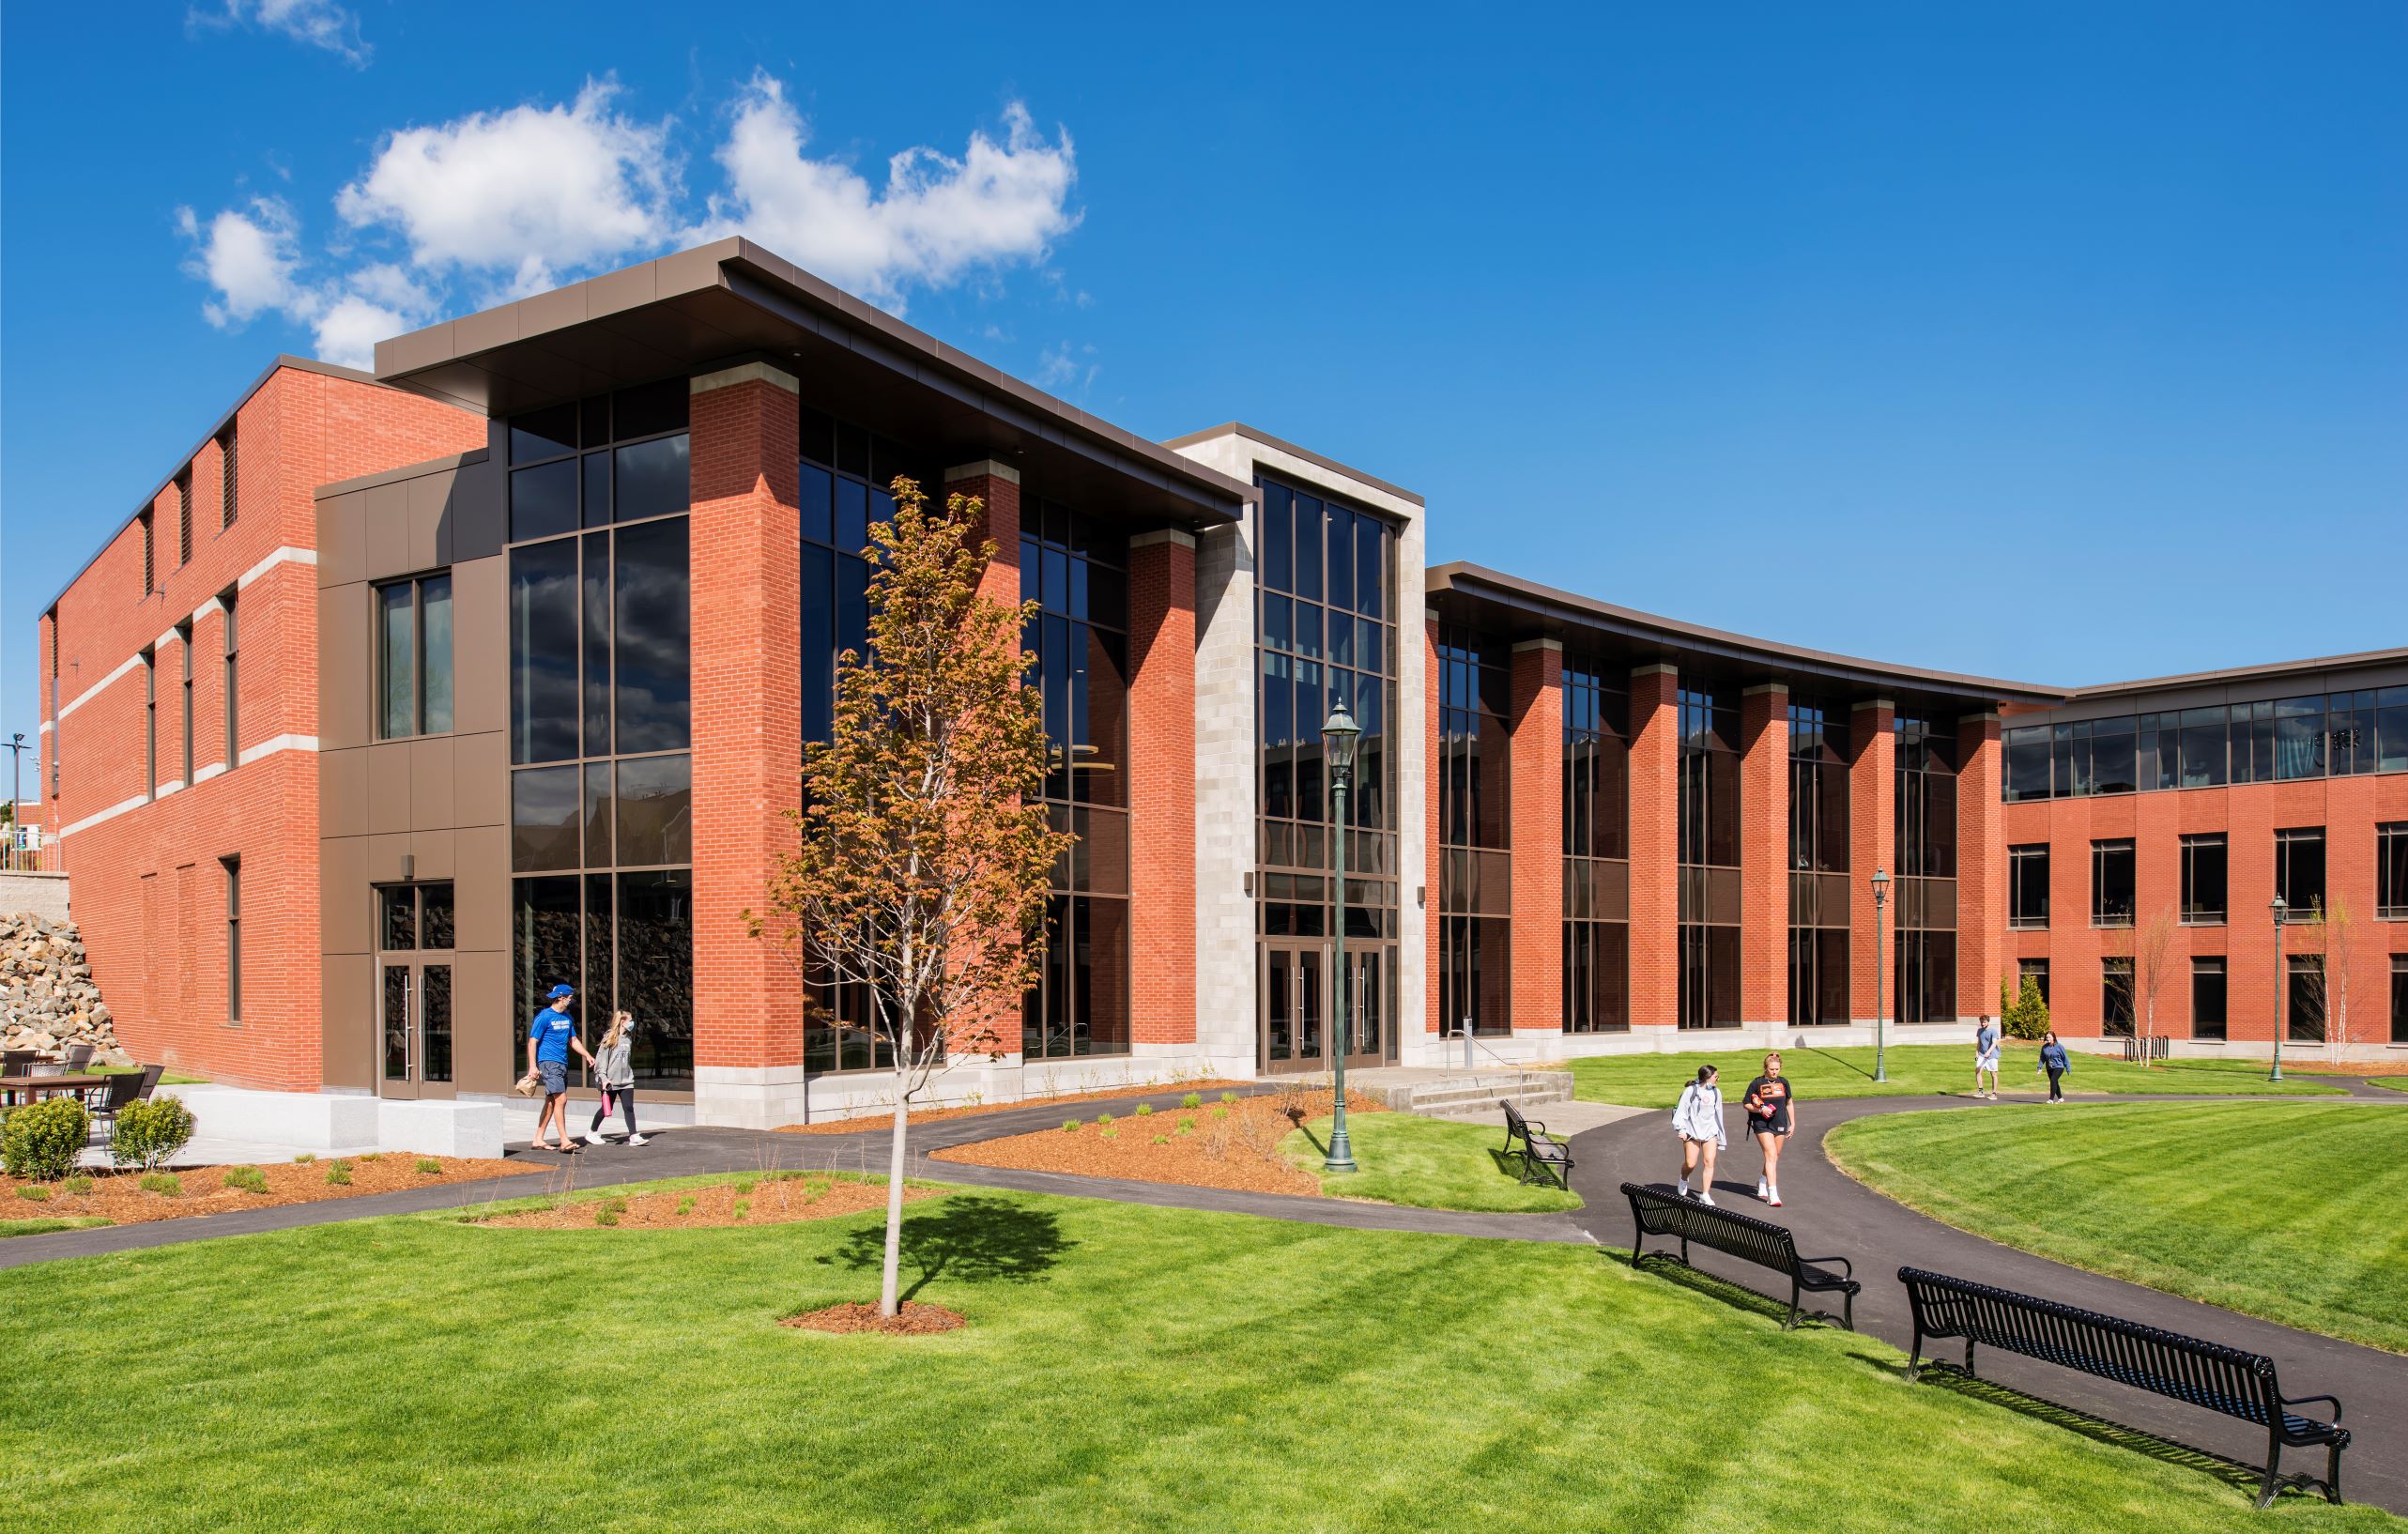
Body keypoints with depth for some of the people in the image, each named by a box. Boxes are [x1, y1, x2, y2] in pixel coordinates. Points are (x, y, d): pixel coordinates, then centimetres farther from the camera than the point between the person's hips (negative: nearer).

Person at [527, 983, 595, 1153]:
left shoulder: (566, 1017, 15)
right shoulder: (544, 1017, -9)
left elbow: (573, 1040, 23)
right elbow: (532, 1042, -10)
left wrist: (587, 1055, 11)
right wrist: (533, 1066, -17)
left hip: (562, 1063, 9)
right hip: (549, 1062, -8)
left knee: (551, 1102, 10)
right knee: (561, 1099, -15)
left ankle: (538, 1139, 17)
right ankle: (564, 1141, -16)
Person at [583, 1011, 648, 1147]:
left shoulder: (627, 1039, 10)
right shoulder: (609, 1038, -8)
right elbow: (601, 1059, -12)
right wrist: (603, 1078, -18)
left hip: (626, 1081, 5)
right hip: (610, 1081, -5)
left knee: (629, 1108, -5)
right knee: (606, 1109, 8)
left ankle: (633, 1136, -10)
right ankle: (592, 1132, 28)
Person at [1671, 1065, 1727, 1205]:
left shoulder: (1716, 1092, 9)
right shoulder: (1691, 1090, -6)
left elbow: (1718, 1114, 17)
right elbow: (1681, 1110, -7)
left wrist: (1720, 1136, 20)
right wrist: (1681, 1129, -16)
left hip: (1710, 1131, 3)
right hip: (1692, 1131, -3)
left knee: (1709, 1162, -10)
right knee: (1690, 1164, -2)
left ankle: (1705, 1195, -8)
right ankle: (1684, 1180, 32)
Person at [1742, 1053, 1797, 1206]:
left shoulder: (1783, 1082, 6)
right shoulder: (1757, 1083, -5)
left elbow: (1789, 1103, 17)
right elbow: (1747, 1104, 0)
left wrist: (1792, 1123, 16)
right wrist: (1760, 1110, -17)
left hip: (1779, 1124, 5)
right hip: (1762, 1124, -5)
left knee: (1774, 1157, 12)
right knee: (1771, 1156, -15)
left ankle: (1762, 1184, 35)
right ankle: (1773, 1194, -19)